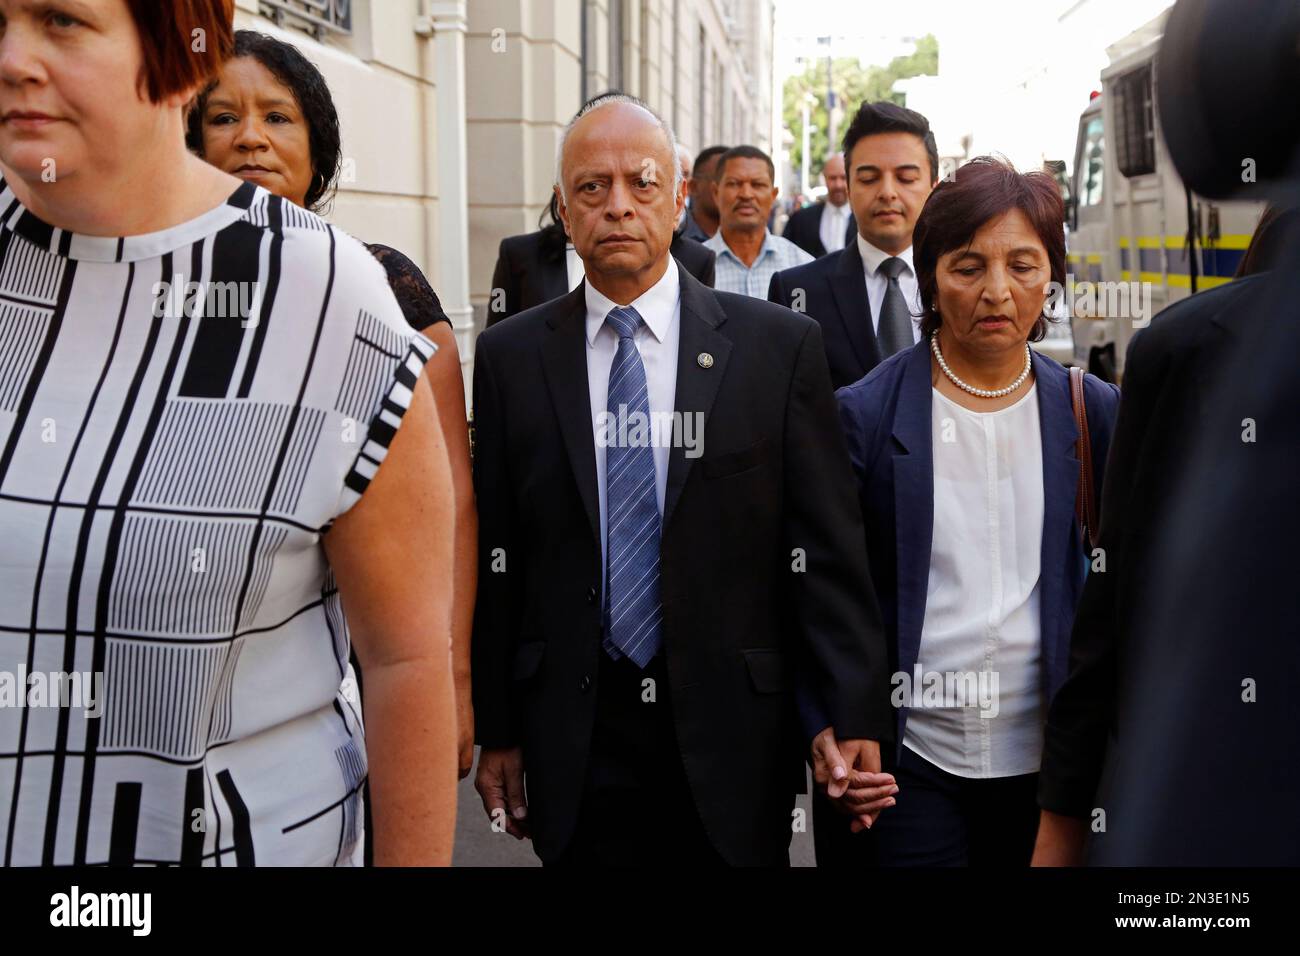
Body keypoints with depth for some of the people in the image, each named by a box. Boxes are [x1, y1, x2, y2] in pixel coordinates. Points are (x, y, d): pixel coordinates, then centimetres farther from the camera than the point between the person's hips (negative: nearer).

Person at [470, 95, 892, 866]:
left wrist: (856, 714, -8)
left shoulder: (780, 345, -2)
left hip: (733, 737, 0)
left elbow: (829, 545, -3)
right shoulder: (510, 357, 2)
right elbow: (496, 556, 3)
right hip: (575, 740, 1)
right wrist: (496, 730, 3)